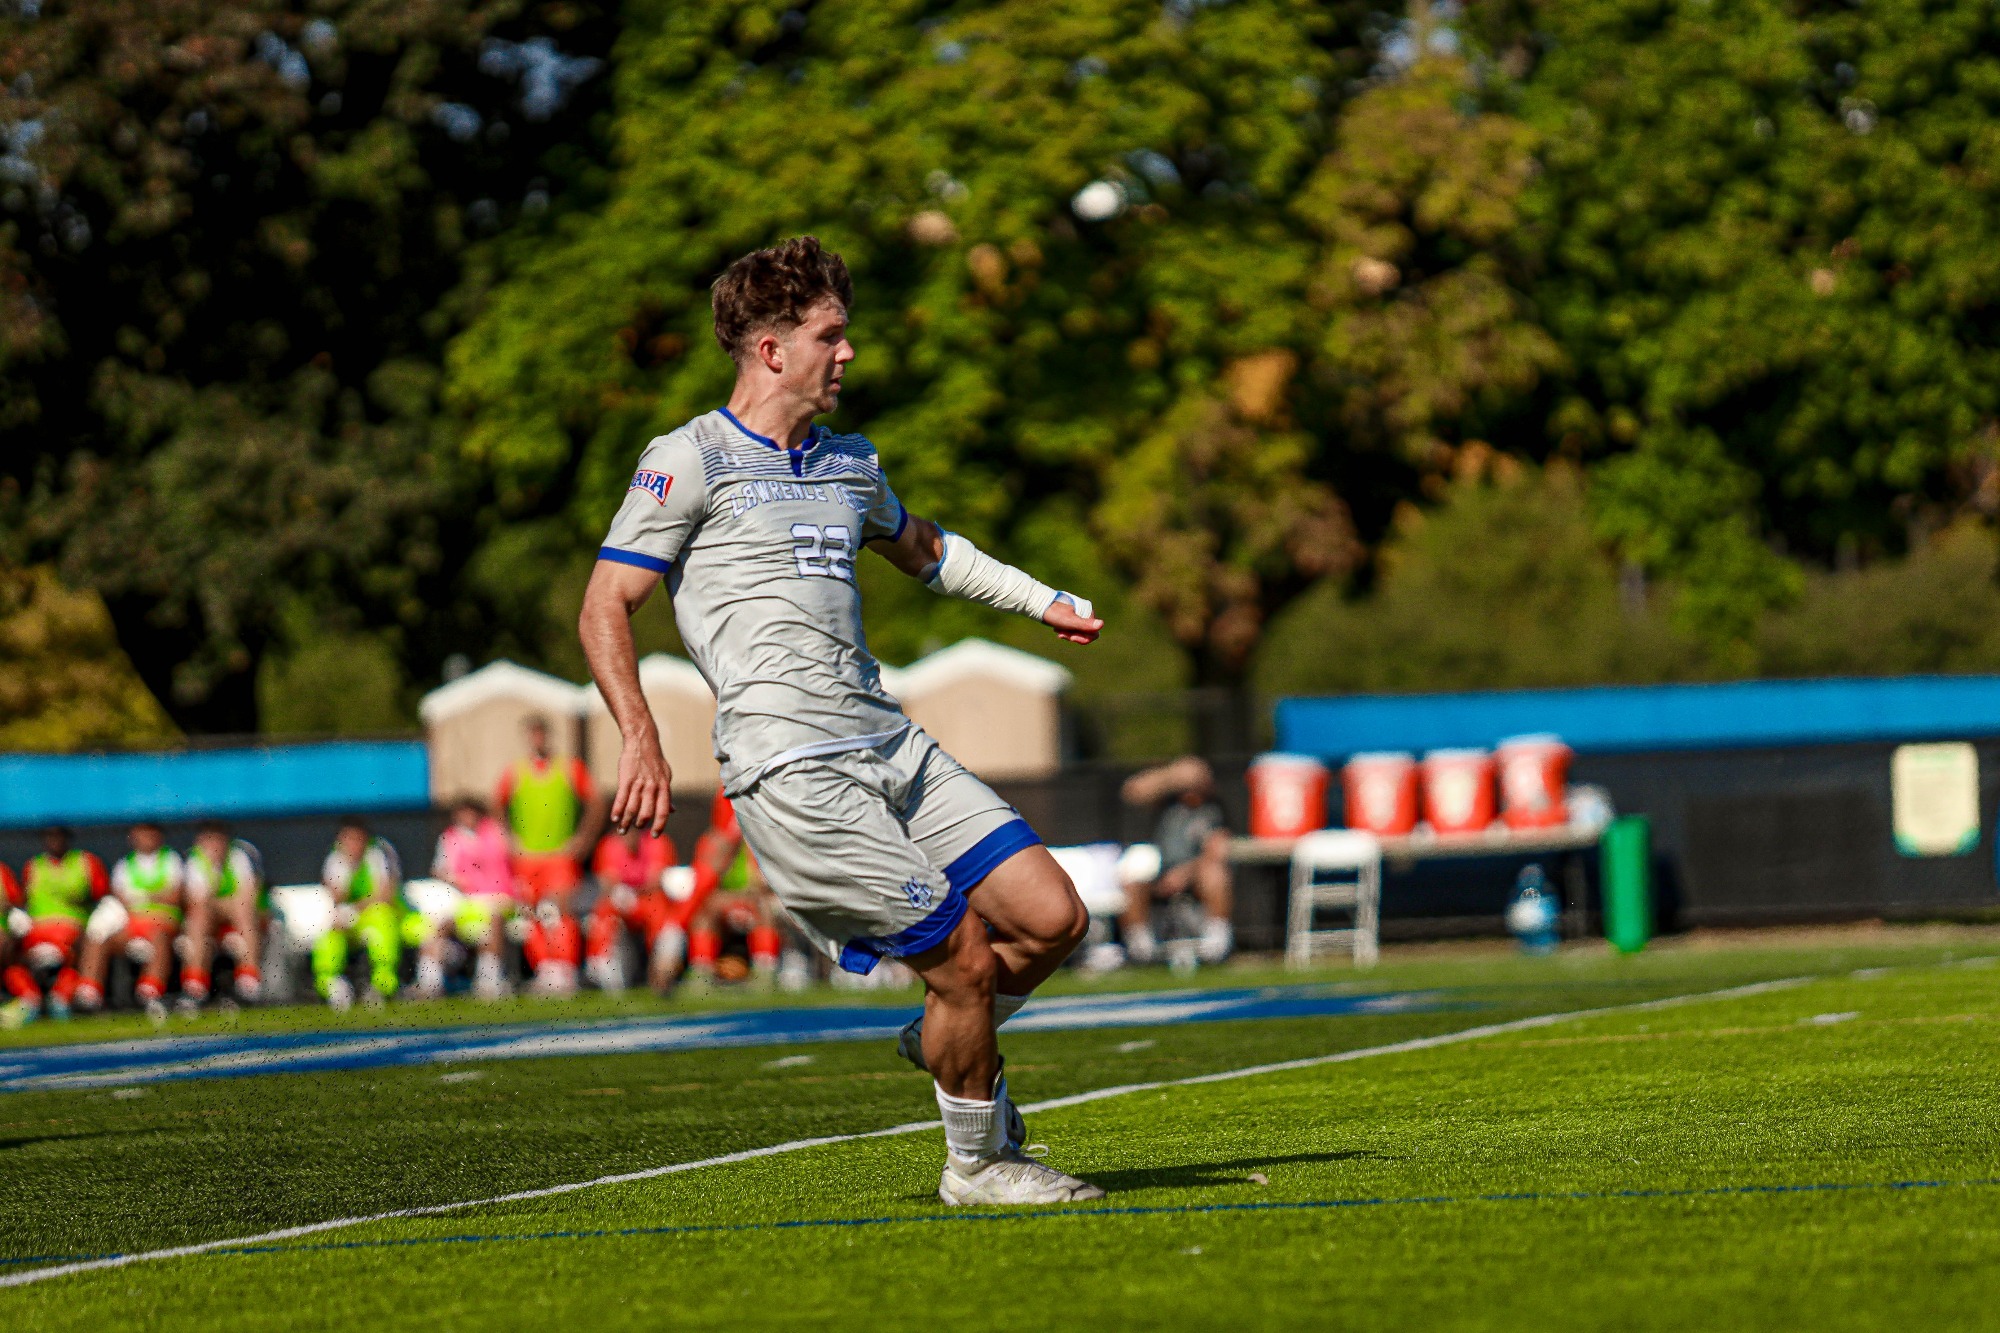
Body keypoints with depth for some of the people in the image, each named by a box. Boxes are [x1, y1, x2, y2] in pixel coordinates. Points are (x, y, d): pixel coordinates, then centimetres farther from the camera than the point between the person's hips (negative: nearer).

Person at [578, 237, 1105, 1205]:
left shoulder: (849, 464, 20)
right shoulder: (689, 462, -1)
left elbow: (920, 546, 42)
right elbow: (604, 608, -3)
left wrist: (1043, 601, 41)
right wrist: (640, 740, -16)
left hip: (891, 748, 7)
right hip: (790, 770, -7)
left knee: (1051, 917, -3)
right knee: (962, 956, -10)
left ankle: (949, 1043, 26)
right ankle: (976, 1163, 10)